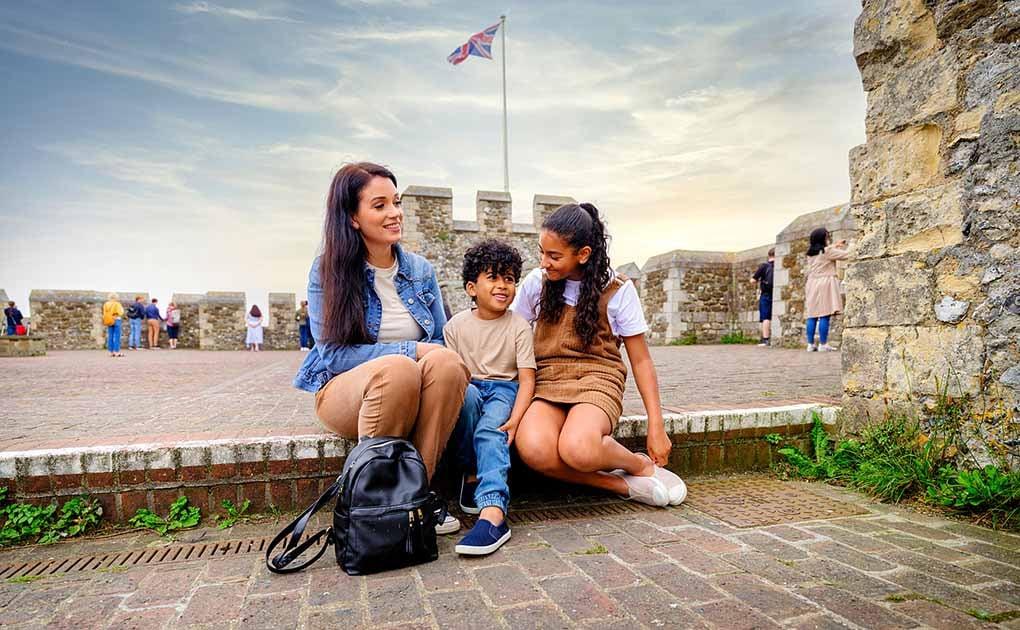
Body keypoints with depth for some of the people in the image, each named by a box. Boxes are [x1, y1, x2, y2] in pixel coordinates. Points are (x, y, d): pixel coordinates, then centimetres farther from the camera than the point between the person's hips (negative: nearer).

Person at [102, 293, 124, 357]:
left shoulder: (106, 305, 7)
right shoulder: (117, 304, -7)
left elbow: (104, 314, 8)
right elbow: (121, 313, -7)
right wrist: (121, 307, 8)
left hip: (109, 321, 5)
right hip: (116, 320, -5)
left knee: (110, 336, 7)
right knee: (117, 336, -4)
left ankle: (111, 352, 7)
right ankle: (117, 351, -7)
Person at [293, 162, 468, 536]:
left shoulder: (421, 270, 7)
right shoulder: (328, 272, -4)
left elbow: (442, 343, 10)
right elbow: (333, 354, -10)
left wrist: (440, 362, -14)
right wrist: (411, 350, -18)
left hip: (415, 394, 3)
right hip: (346, 391, -3)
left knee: (446, 362, -30)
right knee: (396, 370, -37)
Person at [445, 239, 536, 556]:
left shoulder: (519, 326, 1)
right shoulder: (457, 324, 5)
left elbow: (527, 378, -5)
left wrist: (515, 419, -21)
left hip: (504, 388, -1)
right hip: (469, 387, 2)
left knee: (491, 432, -32)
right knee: (466, 393, -35)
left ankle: (492, 510, -47)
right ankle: (471, 472, -19)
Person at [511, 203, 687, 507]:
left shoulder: (617, 290, 0)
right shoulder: (536, 283, 6)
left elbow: (641, 360, 5)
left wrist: (656, 427, 0)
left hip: (597, 379, -2)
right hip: (546, 380, 2)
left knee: (578, 449, -36)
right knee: (533, 449, -33)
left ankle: (642, 465, -3)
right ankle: (621, 484, -12)